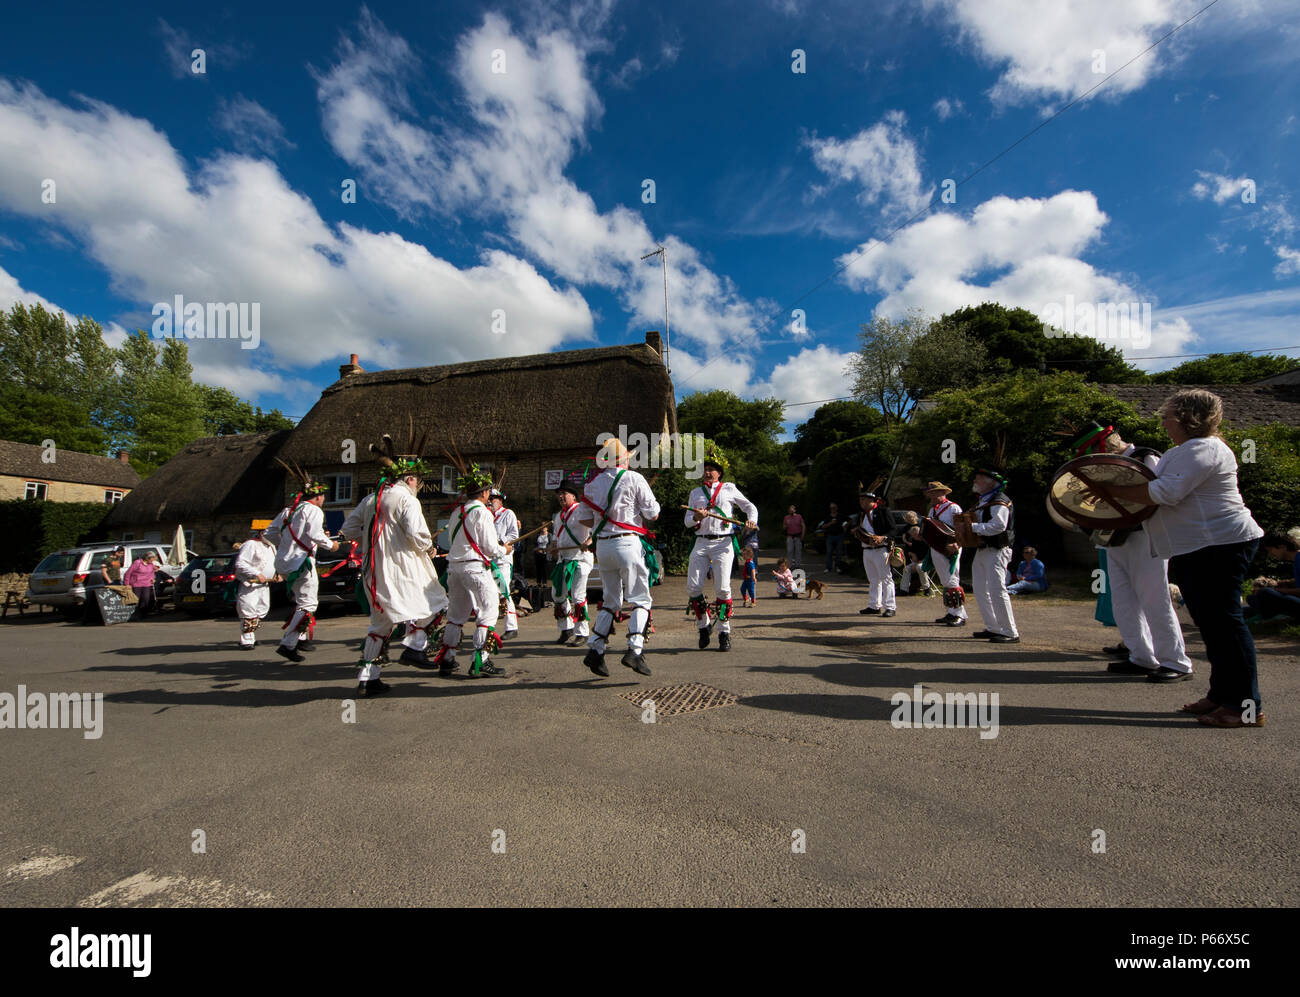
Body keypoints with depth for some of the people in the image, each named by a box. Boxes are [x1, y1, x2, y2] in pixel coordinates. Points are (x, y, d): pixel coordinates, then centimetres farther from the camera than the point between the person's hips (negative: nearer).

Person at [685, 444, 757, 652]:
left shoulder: (729, 489, 12)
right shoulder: (695, 492, 17)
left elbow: (750, 507, 17)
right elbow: (687, 520, 13)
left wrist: (751, 520, -4)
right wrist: (696, 517, -10)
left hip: (723, 543, -2)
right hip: (701, 543, 3)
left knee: (722, 588, -10)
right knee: (693, 587, -6)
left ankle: (724, 632, 3)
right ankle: (704, 624, 15)